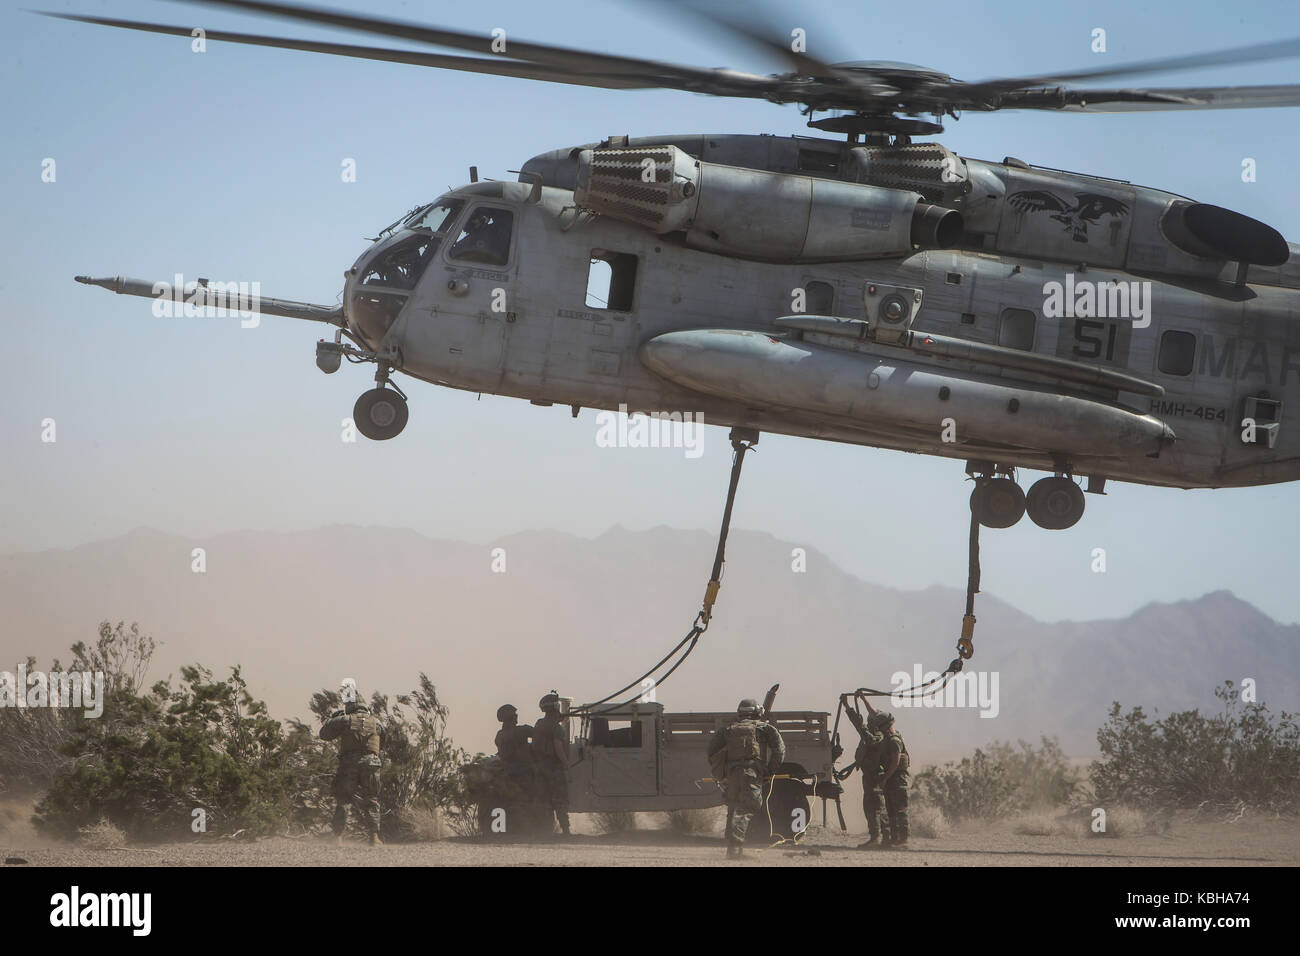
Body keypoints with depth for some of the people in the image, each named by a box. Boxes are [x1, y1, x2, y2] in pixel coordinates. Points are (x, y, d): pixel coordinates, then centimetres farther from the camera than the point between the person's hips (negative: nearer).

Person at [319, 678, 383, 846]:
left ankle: (338, 836, -2)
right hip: (371, 766, 2)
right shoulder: (374, 721, 7)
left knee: (341, 801, 6)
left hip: (349, 766, -2)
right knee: (371, 801, 10)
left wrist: (333, 717, 16)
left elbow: (324, 734, 2)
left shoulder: (345, 720, -4)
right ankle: (374, 837, 2)